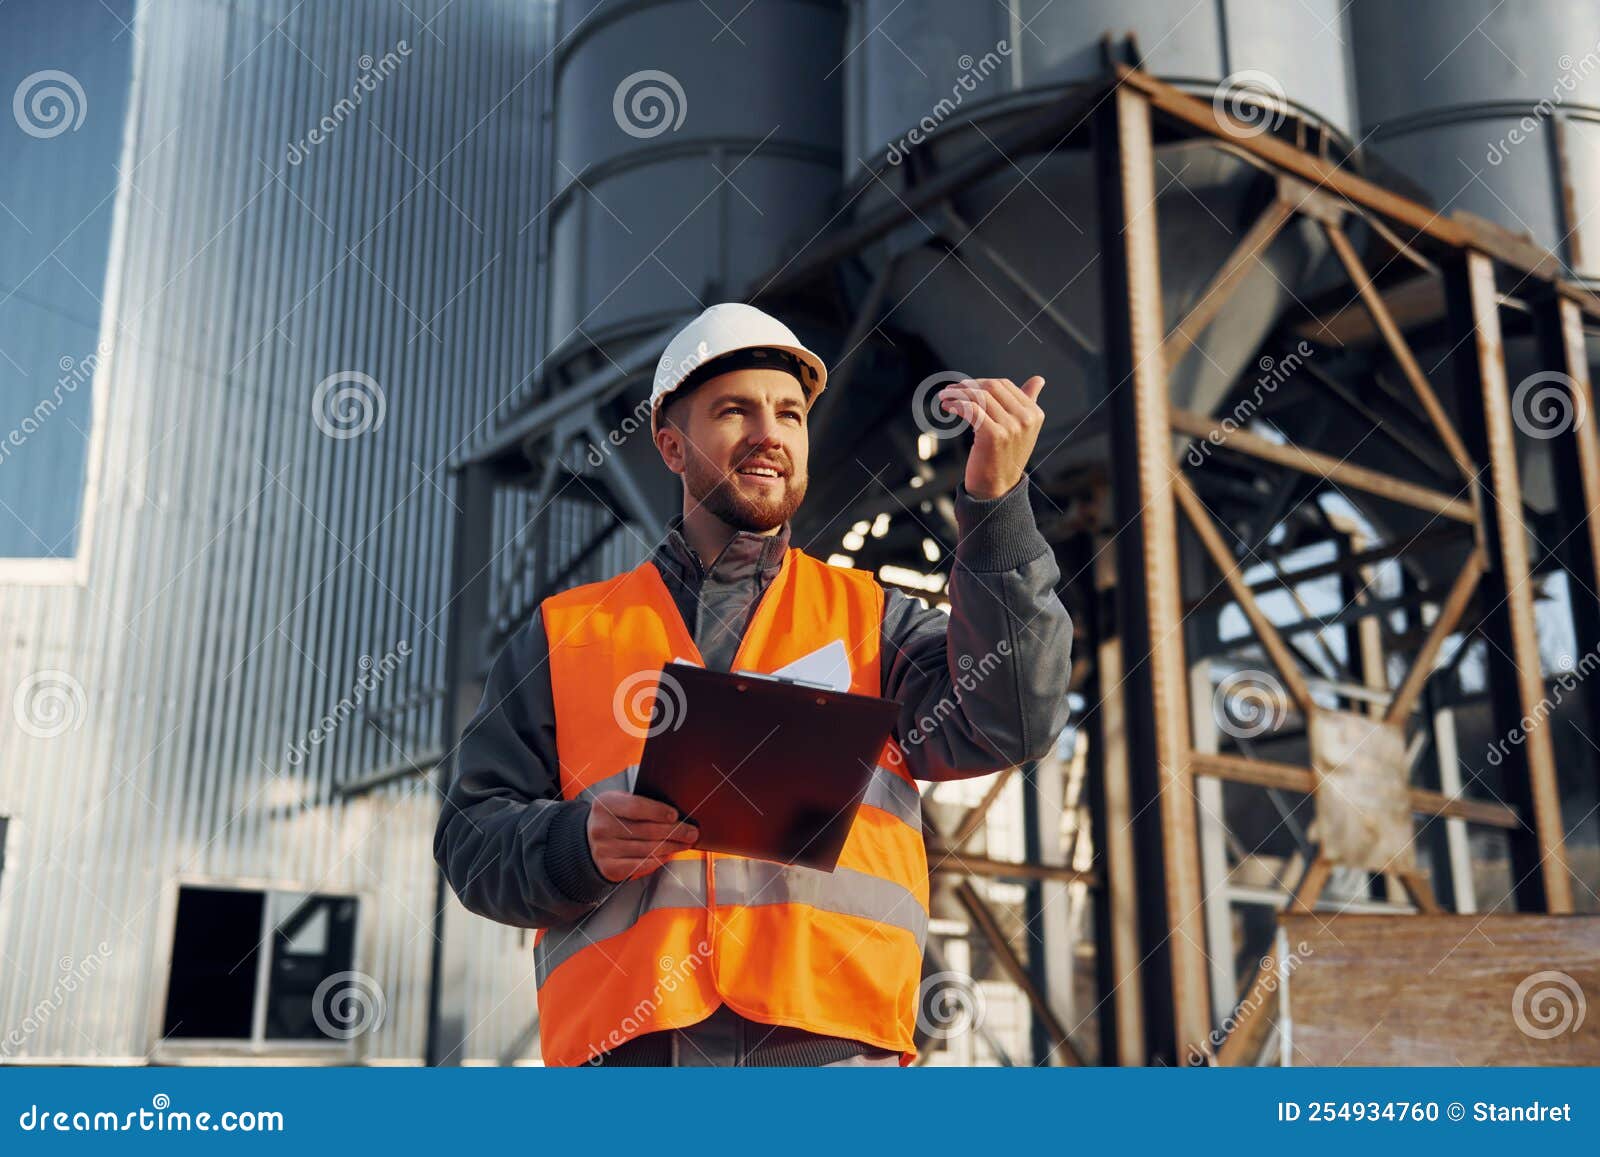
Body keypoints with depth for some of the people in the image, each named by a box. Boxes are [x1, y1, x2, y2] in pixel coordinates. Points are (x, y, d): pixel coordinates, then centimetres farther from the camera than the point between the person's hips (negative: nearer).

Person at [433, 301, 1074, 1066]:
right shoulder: (565, 633, 17)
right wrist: (578, 845, -9)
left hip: (831, 1038, 0)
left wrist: (996, 501, -5)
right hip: (624, 1038, 0)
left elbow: (1008, 722, 1)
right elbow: (472, 836, 13)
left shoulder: (870, 619, 18)